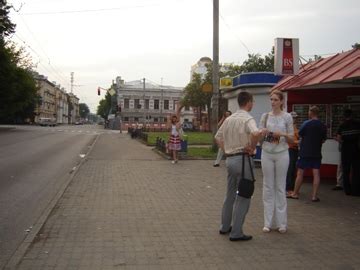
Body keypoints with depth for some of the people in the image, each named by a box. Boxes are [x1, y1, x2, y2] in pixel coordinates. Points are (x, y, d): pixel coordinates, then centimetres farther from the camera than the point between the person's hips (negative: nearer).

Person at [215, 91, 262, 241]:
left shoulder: (229, 119, 12)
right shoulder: (247, 119, -12)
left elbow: (218, 137, 20)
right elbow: (256, 133, -33)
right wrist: (252, 147, -17)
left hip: (230, 159, 8)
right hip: (242, 159, -8)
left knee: (230, 194, 19)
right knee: (243, 197, 0)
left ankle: (225, 226, 29)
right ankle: (236, 233, 3)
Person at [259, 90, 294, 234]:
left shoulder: (287, 117, 0)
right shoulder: (265, 116, 7)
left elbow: (291, 139, 2)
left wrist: (282, 134, -17)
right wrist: (262, 133, -13)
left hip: (281, 154, -2)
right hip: (267, 153, 2)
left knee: (280, 187, 3)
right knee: (268, 187, 5)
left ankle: (281, 222, 13)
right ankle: (268, 222, 13)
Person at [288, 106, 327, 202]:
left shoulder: (306, 123, -10)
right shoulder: (323, 126, 2)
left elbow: (300, 135, -3)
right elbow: (323, 140, 10)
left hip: (305, 152, -3)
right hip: (317, 153, 3)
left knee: (300, 173, 5)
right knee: (316, 174, 4)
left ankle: (295, 193, 13)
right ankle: (314, 196, 4)